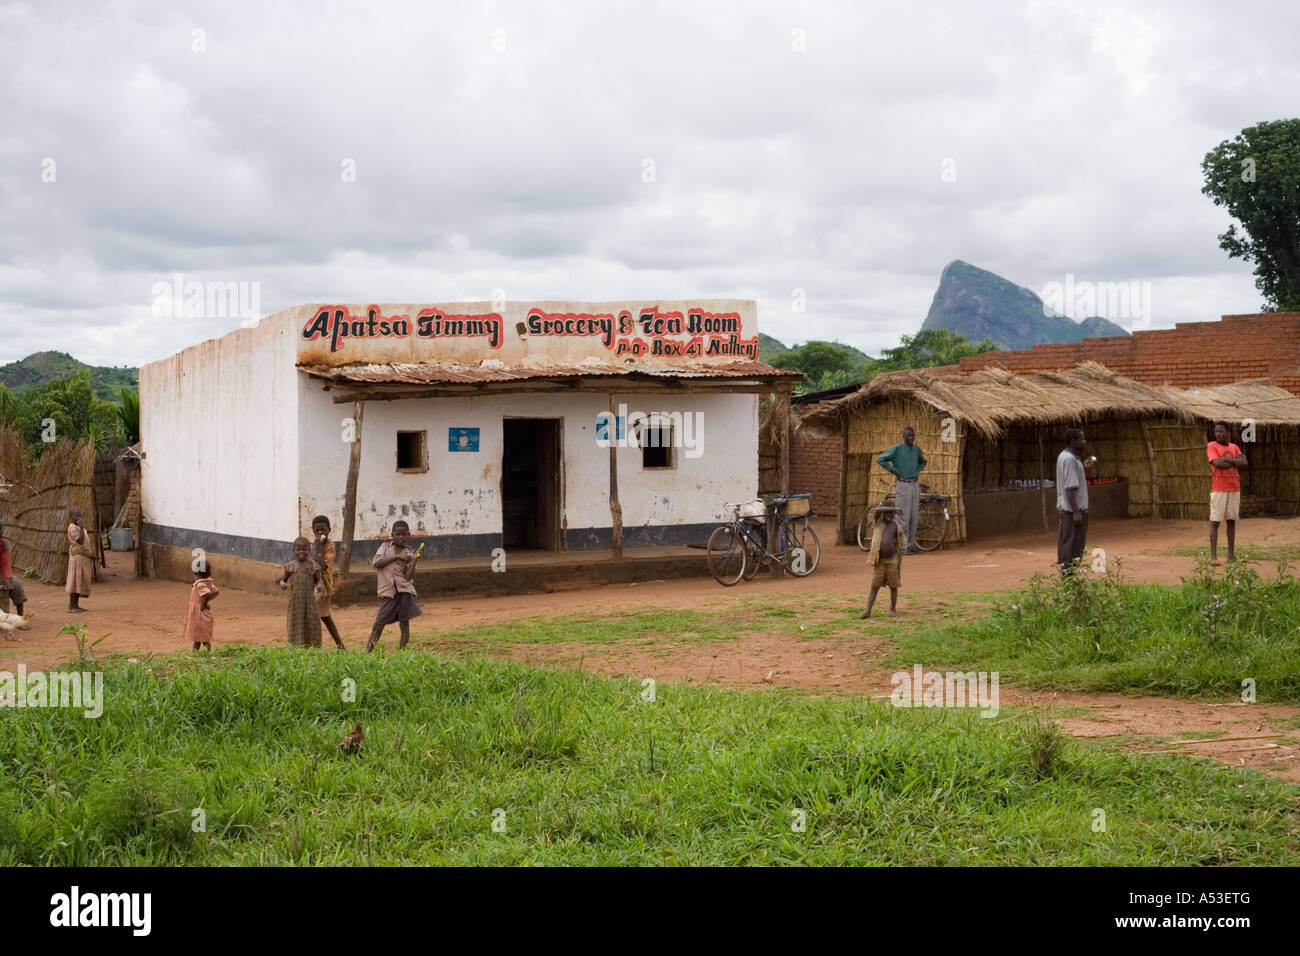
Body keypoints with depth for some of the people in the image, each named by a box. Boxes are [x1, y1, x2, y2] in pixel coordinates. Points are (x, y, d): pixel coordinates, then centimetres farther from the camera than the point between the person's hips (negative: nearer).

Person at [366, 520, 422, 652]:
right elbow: (376, 563, -7)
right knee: (380, 622, -4)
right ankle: (368, 650, 5)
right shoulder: (386, 545, 8)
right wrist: (396, 557, -11)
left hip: (404, 589, 1)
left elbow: (408, 577, -2)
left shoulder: (409, 553, 7)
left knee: (404, 621, -1)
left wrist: (414, 560, -16)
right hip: (388, 590, -1)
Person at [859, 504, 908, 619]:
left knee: (893, 586, 8)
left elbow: (901, 545, 3)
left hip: (892, 561, 0)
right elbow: (876, 509, -18)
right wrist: (894, 509, -17)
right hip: (879, 561, 0)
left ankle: (893, 609, 21)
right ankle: (867, 611, -4)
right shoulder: (878, 522, 1)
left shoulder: (896, 526, 1)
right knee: (874, 587, -1)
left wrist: (899, 560, -5)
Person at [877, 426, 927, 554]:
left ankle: (911, 544, 12)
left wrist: (918, 470, 11)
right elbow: (880, 459, -9)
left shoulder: (917, 449, 11)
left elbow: (923, 461, 31)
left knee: (913, 516, 7)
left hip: (915, 485, 6)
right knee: (904, 516, -7)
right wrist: (894, 471, -9)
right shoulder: (897, 449, -7)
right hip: (904, 485, -6)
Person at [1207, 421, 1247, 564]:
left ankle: (1231, 553, 14)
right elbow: (1217, 463, -16)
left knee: (1232, 520, 8)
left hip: (1234, 489, 5)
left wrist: (1226, 459, -12)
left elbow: (1244, 463, 0)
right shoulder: (1211, 446, -1)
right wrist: (1235, 461, -4)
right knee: (1215, 521, -7)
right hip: (1218, 490, -5)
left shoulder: (1234, 447, 13)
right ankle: (1213, 555, -9)